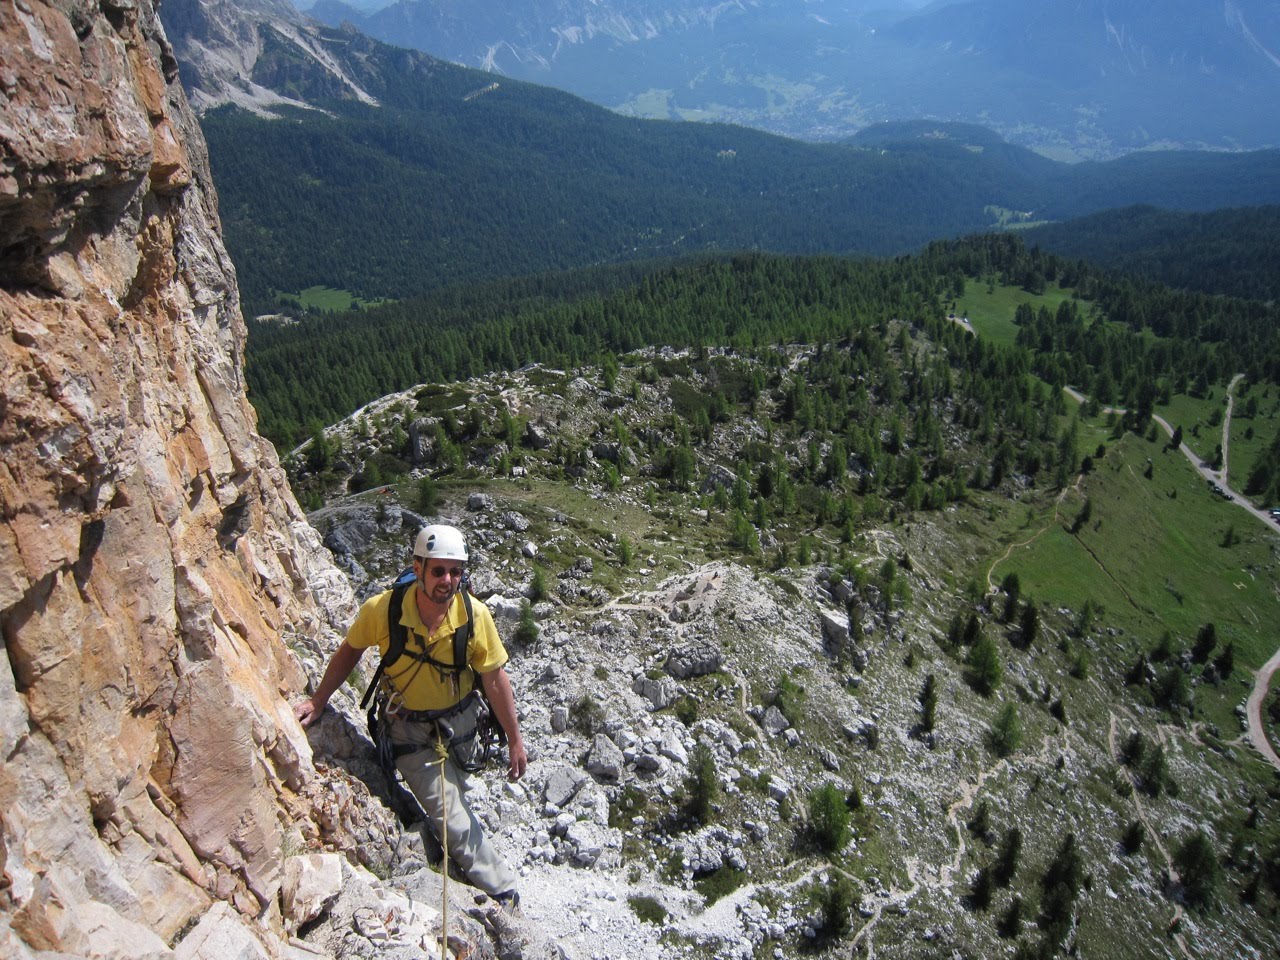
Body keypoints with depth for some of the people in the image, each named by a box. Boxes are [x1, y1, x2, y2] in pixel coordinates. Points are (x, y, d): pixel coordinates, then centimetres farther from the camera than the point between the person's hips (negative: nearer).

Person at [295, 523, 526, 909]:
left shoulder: (475, 615, -24)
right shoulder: (381, 609, -26)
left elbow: (494, 679, -13)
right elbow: (349, 652, -4)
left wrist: (514, 740, -7)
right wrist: (317, 702, -2)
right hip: (411, 729, -1)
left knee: (453, 794, 22)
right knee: (452, 818, -7)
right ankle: (503, 893, 13)